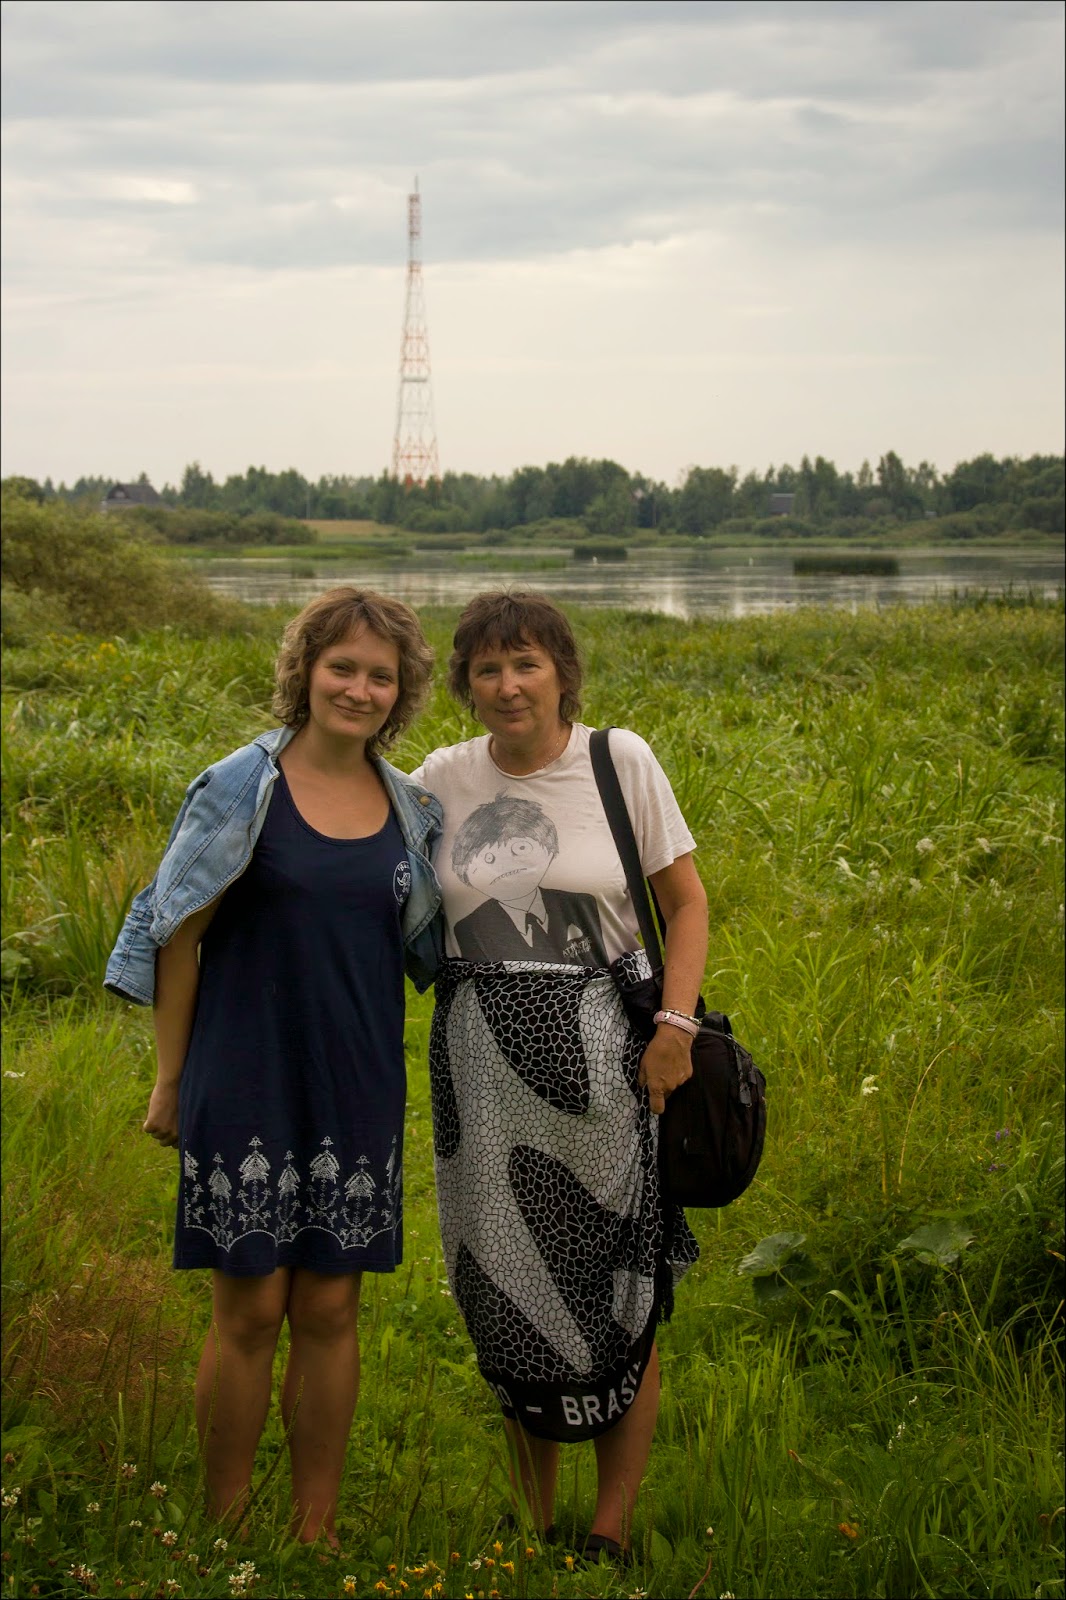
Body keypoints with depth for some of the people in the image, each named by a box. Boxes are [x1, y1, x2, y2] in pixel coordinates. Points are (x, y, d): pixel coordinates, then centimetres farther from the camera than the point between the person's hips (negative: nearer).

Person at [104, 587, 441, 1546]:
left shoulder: (414, 810, 7)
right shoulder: (240, 792, -5)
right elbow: (179, 937, -2)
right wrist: (170, 1081, -1)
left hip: (358, 1095, 4)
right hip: (248, 1088, -3)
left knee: (331, 1309, 8)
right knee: (249, 1311, 1)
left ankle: (315, 1531, 20)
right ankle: (225, 1531, 16)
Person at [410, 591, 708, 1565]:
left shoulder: (621, 762, -2)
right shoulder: (442, 779, 5)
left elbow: (686, 902, 1)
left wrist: (675, 1024, -9)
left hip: (601, 1066, -2)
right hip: (485, 1074, 3)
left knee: (620, 1302, 2)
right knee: (509, 1297, 9)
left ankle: (611, 1536, 15)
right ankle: (534, 1526, 25)